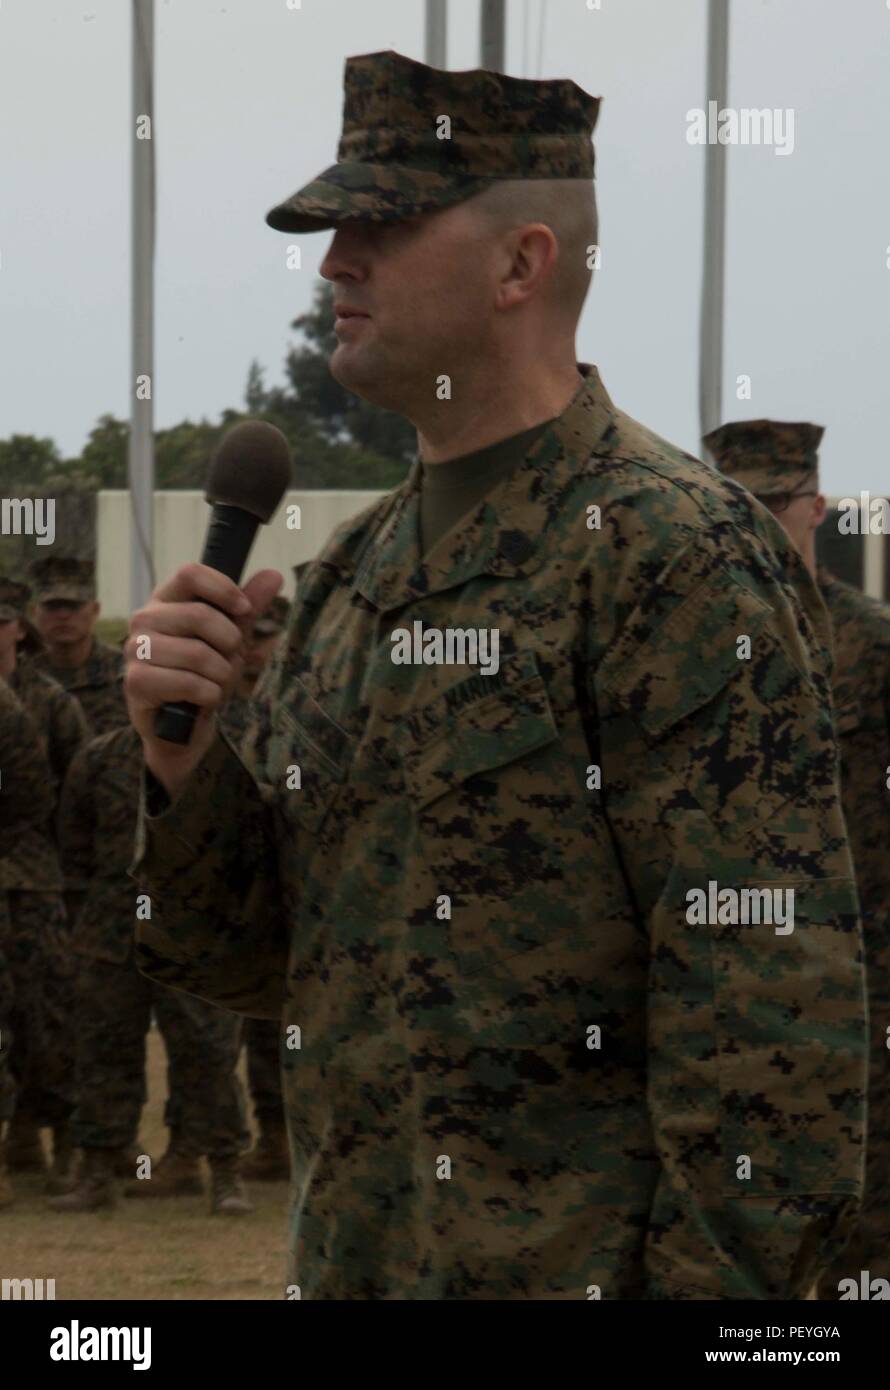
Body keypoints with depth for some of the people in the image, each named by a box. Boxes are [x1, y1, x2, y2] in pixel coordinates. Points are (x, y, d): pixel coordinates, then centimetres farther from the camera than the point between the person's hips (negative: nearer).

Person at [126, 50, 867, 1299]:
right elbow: (245, 954, 12)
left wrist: (720, 1290, -20)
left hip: (589, 1267, -8)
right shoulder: (355, 574, 12)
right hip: (356, 1262, 8)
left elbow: (771, 994, -17)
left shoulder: (674, 554, -13)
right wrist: (179, 751, -5)